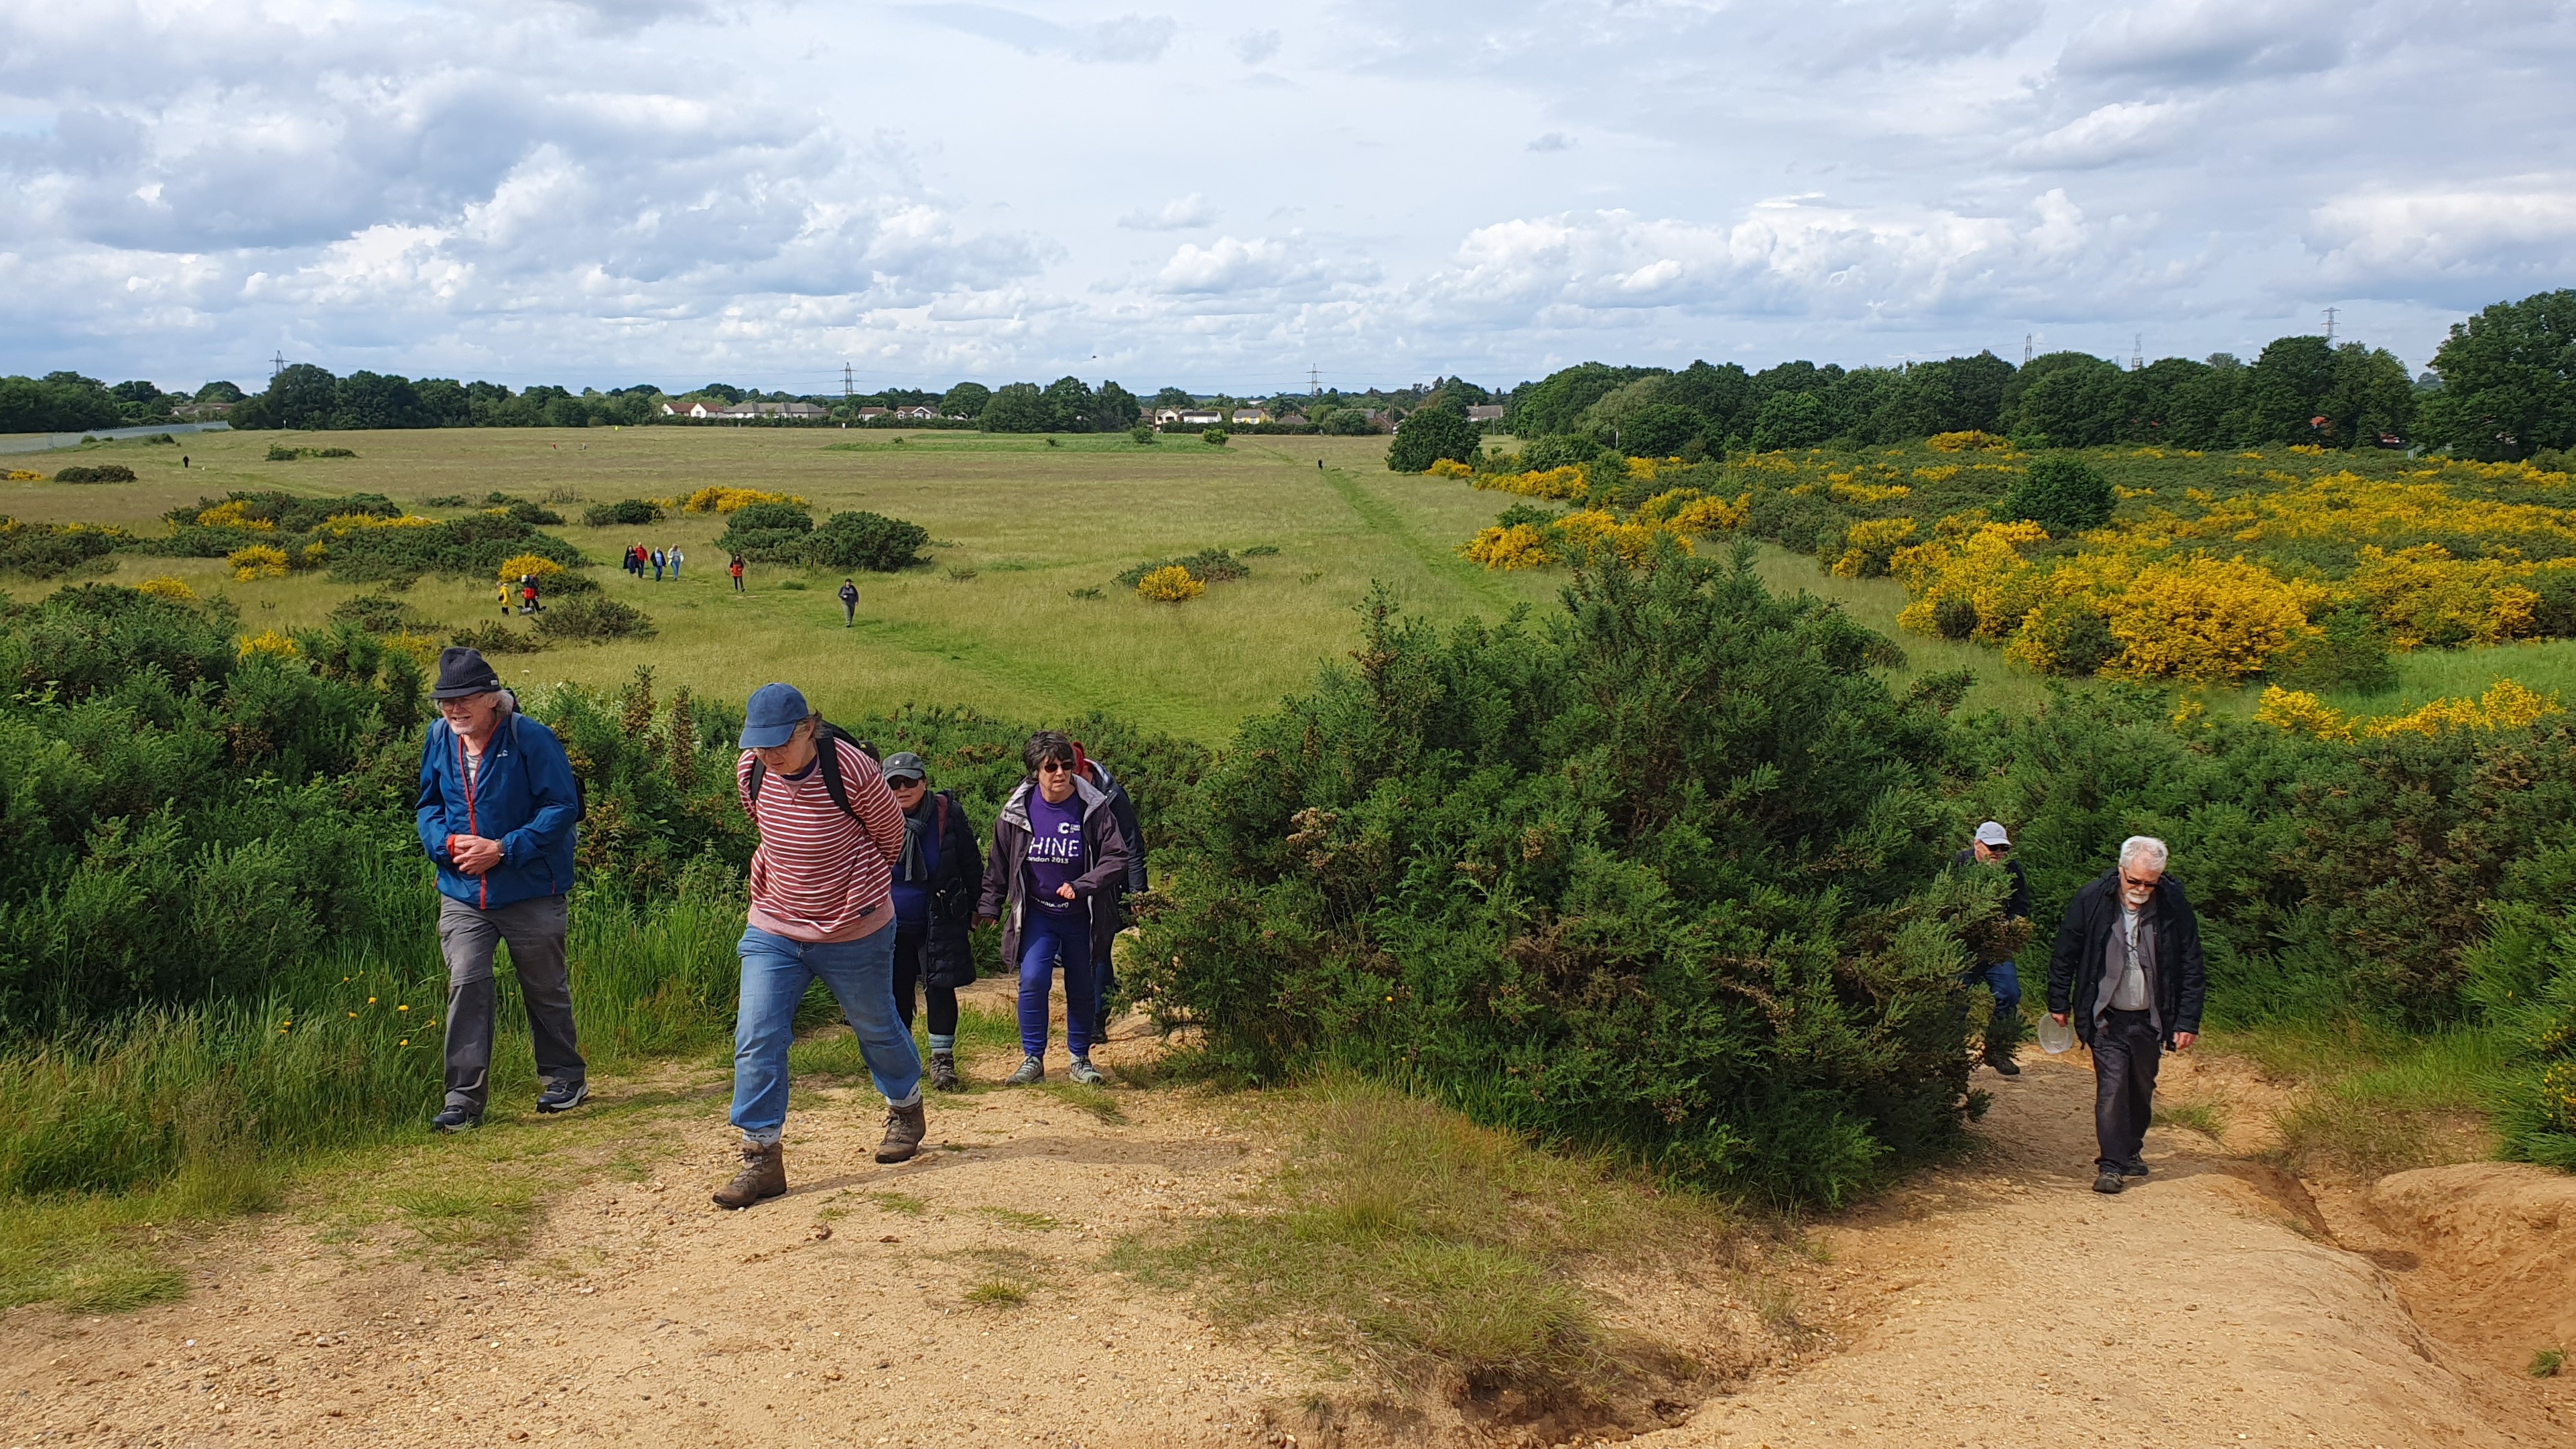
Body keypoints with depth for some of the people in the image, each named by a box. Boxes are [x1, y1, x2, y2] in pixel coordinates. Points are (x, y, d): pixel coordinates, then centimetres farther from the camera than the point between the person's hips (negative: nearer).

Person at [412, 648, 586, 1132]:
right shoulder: (438, 739, 1)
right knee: (466, 984, -8)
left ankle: (565, 1078, 30)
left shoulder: (531, 739, -14)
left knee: (545, 988, 11)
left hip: (530, 891, -3)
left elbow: (562, 807, -13)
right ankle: (464, 1098, -3)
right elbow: (428, 805, 13)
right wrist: (447, 842, -9)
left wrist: (503, 849, -20)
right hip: (462, 895, 3)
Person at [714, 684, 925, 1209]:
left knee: (875, 1027, 17)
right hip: (773, 928, 3)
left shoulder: (852, 770, -25)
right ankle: (761, 1159, -1)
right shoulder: (750, 771, -10)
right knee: (756, 1038, -8)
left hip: (854, 932, -3)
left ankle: (906, 1111, 43)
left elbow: (889, 833, -5)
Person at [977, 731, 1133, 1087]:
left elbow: (1117, 858, -10)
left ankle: (1080, 1059, 25)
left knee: (1082, 990, 9)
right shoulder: (1018, 810, -6)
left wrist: (1081, 886, -22)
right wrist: (989, 907, 5)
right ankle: (1033, 1059, -1)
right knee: (1033, 981, -14)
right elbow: (999, 862, 5)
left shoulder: (1093, 808, -11)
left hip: (1081, 917, 0)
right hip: (1036, 914, 0)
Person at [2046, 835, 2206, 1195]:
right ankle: (2110, 1165, -5)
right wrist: (2059, 1003, 4)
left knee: (2142, 1090, 15)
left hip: (2150, 1019, 2)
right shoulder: (2091, 901, -10)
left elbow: (2192, 970, -1)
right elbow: (2064, 956, 1)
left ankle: (2131, 1151, 34)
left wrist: (2188, 1022, -3)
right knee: (2111, 1087, -10)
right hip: (2107, 1018, -2)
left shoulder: (2175, 908, -8)